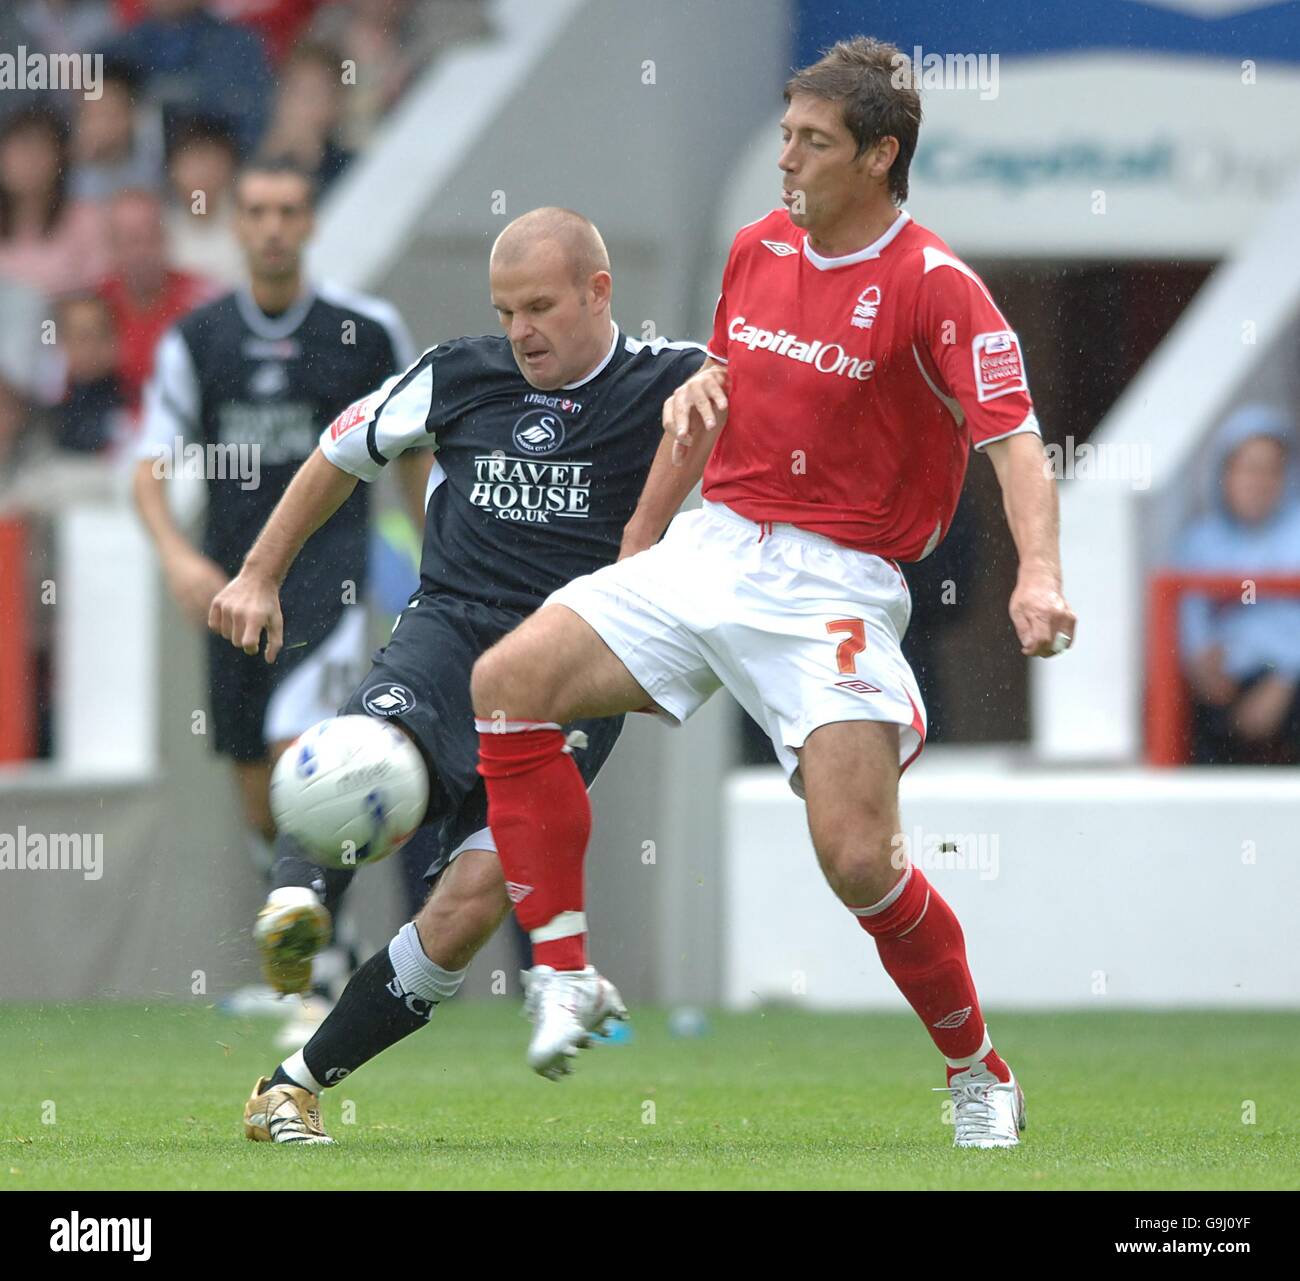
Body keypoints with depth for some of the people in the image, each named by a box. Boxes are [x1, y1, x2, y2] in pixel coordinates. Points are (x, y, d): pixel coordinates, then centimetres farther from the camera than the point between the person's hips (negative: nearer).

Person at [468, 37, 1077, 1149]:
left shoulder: (934, 287, -12)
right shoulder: (759, 248, 8)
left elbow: (1015, 444, -20)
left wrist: (1039, 576, -35)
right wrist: (667, 469, 18)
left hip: (834, 586, -6)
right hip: (711, 550, 6)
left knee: (858, 858, -17)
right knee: (508, 682, -11)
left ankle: (979, 1072, 7)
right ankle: (565, 975, -4)